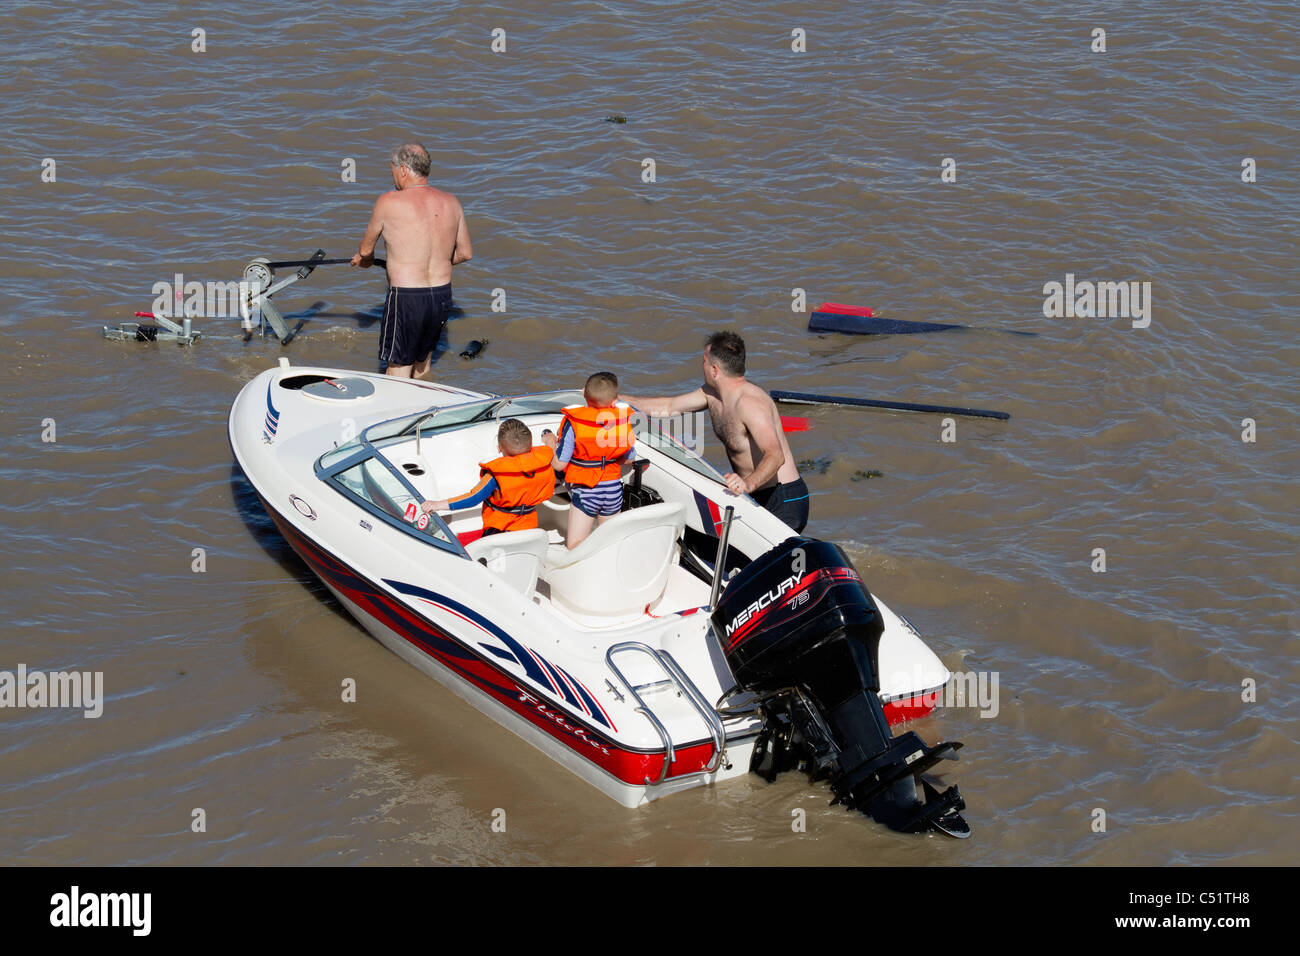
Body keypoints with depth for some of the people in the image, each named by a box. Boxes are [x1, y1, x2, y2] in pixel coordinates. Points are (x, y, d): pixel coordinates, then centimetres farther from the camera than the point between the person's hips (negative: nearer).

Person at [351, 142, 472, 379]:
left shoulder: (389, 202, -10)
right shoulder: (451, 202, 3)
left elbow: (366, 250, 4)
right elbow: (465, 253, 12)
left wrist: (363, 259, 27)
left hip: (406, 297, -6)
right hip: (443, 295, 6)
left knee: (398, 367, 5)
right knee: (423, 356, 25)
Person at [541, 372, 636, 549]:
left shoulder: (573, 423, -18)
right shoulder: (623, 420, -7)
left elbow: (559, 464, -14)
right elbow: (628, 458, 7)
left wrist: (549, 442, 5)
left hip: (586, 491, -4)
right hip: (614, 488, 4)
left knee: (574, 546, -3)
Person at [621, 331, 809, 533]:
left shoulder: (750, 403, -24)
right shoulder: (712, 393, 5)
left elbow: (775, 456, -37)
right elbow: (667, 408, 17)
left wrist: (748, 484, -54)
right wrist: (617, 399, 17)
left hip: (783, 502, -9)